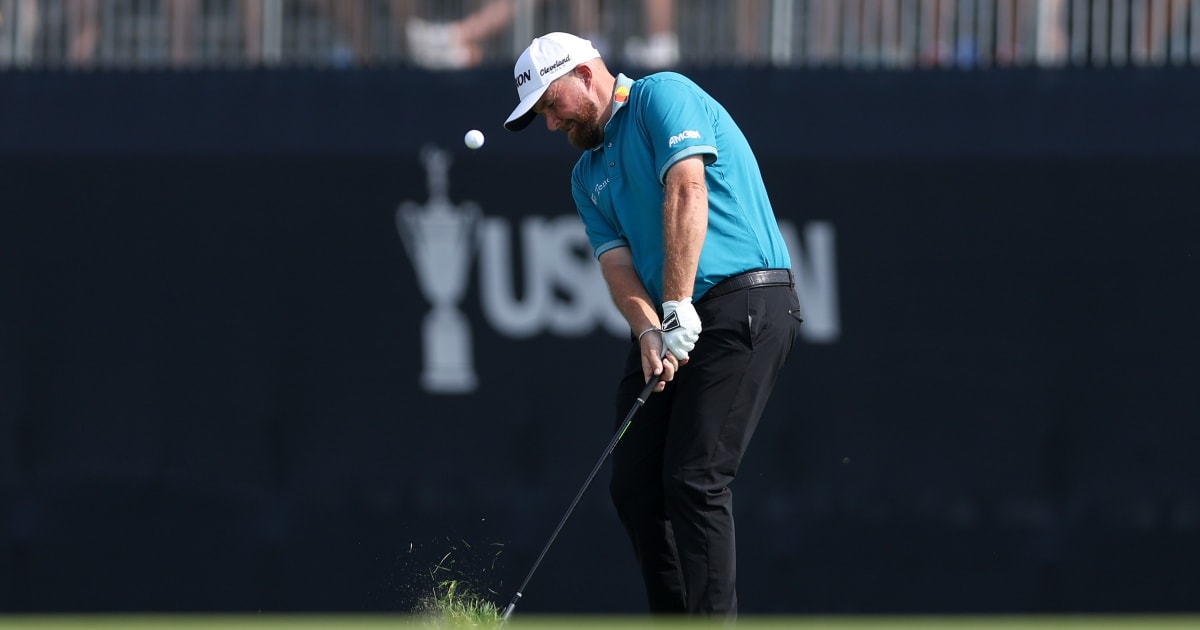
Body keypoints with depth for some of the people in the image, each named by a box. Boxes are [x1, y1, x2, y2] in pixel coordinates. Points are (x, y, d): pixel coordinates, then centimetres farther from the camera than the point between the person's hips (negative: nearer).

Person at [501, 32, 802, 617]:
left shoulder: (664, 96, -3)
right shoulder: (588, 175, 21)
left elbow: (687, 190, -17)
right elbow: (616, 261, 8)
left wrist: (679, 307, -23)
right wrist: (648, 332, -14)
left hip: (741, 303, -9)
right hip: (668, 327, 9)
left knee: (694, 479, -16)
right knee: (634, 484, 3)